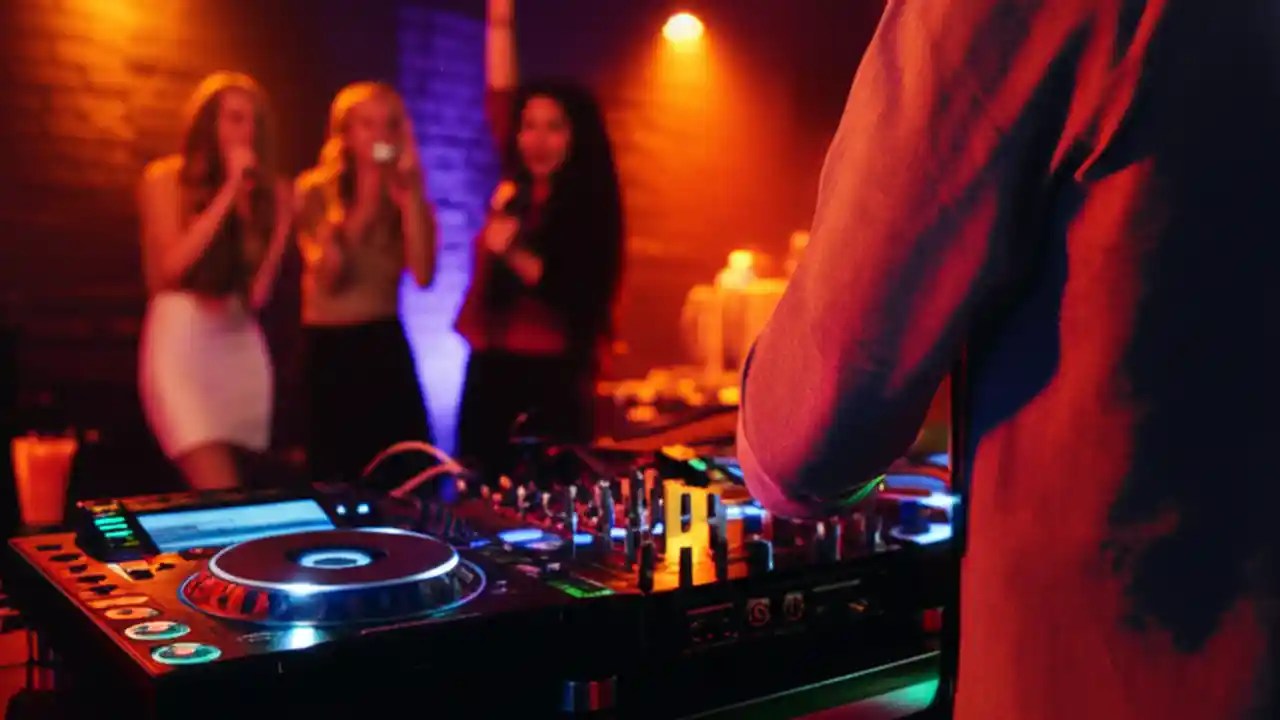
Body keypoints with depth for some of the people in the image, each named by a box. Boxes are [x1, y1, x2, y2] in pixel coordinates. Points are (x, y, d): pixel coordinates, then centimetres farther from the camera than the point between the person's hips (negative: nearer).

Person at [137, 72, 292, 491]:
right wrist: (229, 190, -10)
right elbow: (171, 265, -12)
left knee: (231, 487, 7)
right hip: (182, 336, -4)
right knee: (220, 494, -16)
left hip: (241, 340, 5)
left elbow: (258, 291, 7)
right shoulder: (166, 178, 2)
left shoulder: (266, 189, 12)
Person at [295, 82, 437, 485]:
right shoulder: (315, 190, -3)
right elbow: (328, 275, -16)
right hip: (329, 346, -2)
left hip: (387, 343, 2)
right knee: (337, 475, 5)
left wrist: (409, 195, -15)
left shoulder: (405, 192, 4)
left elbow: (423, 274, -11)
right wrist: (365, 201, -19)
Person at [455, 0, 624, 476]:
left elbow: (580, 295, -17)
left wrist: (514, 253, -27)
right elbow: (499, 99, 15)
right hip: (491, 368, 6)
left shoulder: (587, 205, -7)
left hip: (552, 377, -6)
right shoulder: (516, 189, 8)